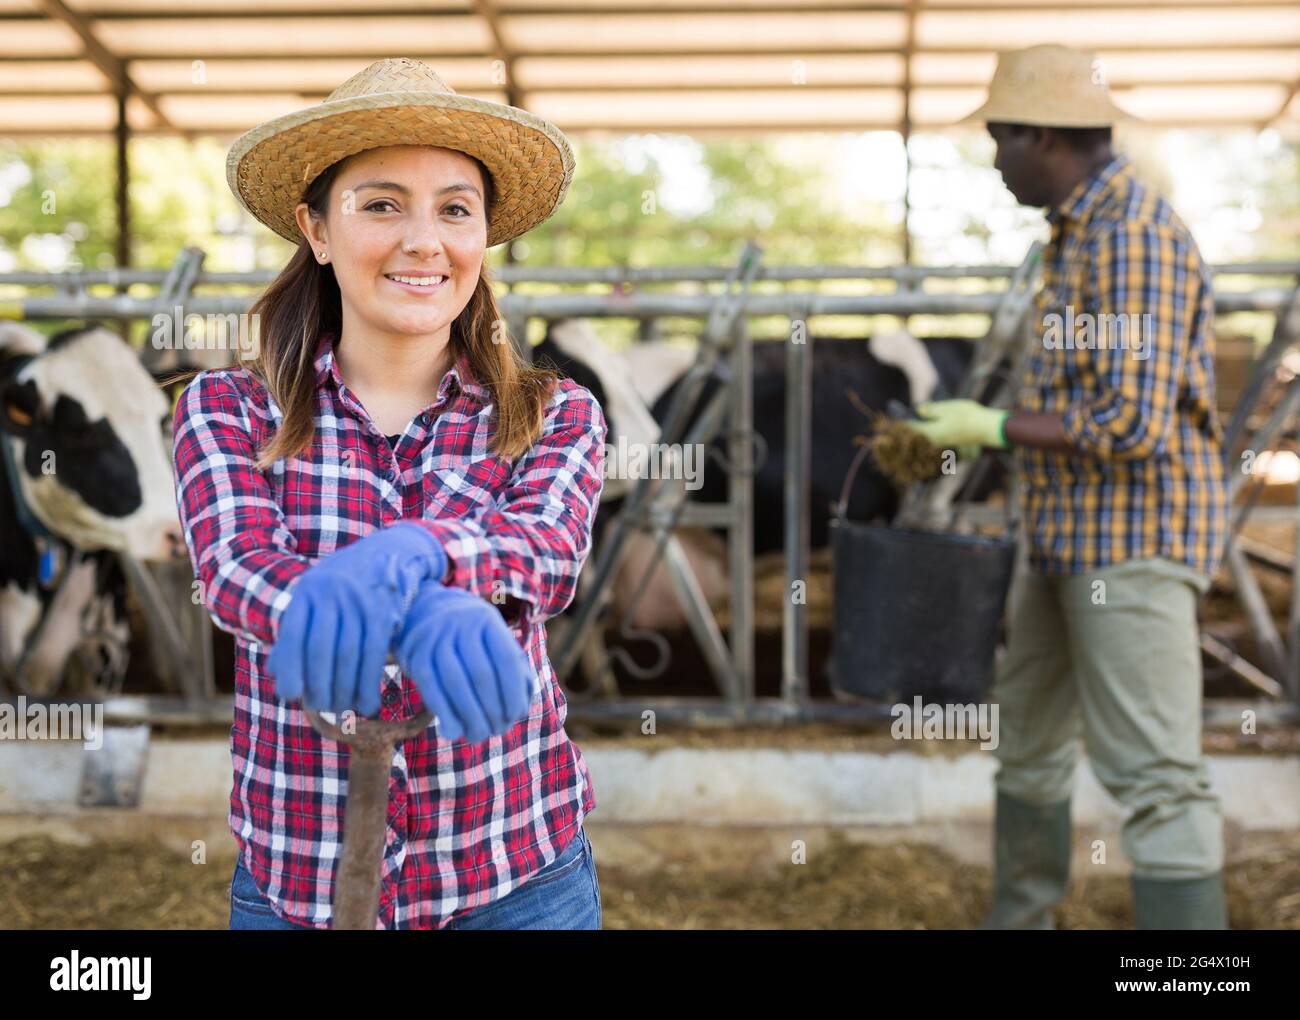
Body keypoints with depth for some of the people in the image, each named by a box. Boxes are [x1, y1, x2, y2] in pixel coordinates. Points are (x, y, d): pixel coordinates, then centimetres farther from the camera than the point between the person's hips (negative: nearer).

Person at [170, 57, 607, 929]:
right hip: (294, 881, 0)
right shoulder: (228, 410, -3)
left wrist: (405, 556, -41)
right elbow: (236, 563, -20)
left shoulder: (555, 416, -1)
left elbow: (548, 548, -20)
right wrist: (425, 615, -40)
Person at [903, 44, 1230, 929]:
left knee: (1154, 775, -10)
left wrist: (992, 427, -14)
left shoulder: (1135, 235, -18)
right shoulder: (1083, 231, 13)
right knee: (1028, 734, 21)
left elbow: (1132, 424, -25)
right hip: (1071, 539, 11)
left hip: (1132, 541, -11)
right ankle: (1021, 919, 38)